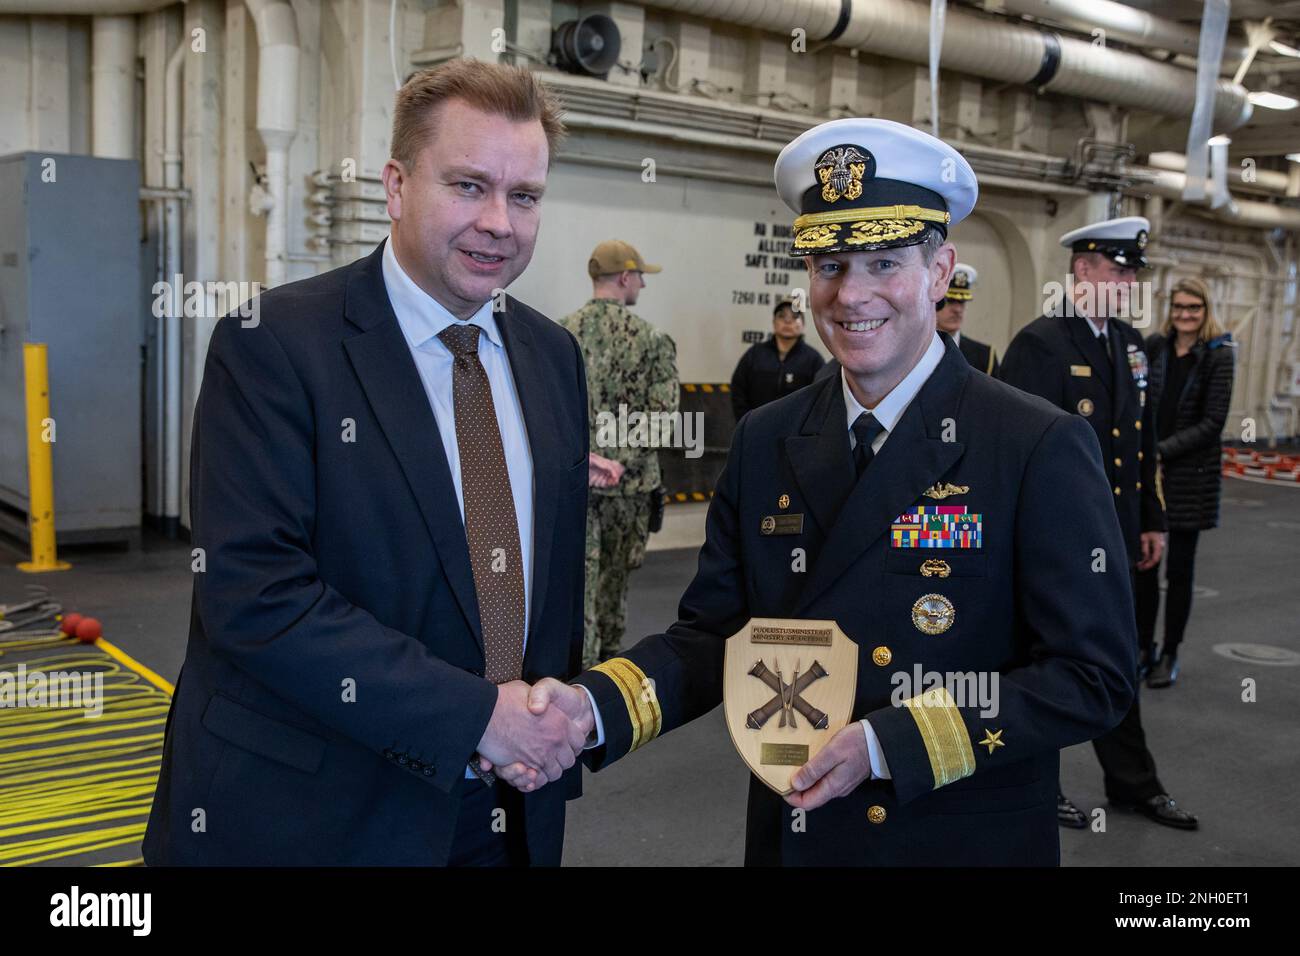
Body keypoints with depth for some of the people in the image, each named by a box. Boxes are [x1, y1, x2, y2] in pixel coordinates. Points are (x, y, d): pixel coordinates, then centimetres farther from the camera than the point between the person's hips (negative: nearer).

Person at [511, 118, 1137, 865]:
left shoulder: (1043, 449, -14)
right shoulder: (764, 441, 0)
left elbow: (1095, 676, -14)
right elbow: (716, 630, 1)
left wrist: (886, 744, -21)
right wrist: (595, 707, -17)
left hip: (967, 840, -3)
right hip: (792, 834, 4)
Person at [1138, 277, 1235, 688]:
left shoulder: (1218, 355, -4)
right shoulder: (1154, 346, 3)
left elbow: (1212, 422, -8)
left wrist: (1162, 450, -14)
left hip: (1191, 474, -2)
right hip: (1146, 470, 2)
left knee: (1179, 570, 6)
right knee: (1143, 564, 4)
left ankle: (1169, 654, 18)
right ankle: (1143, 646, 19)